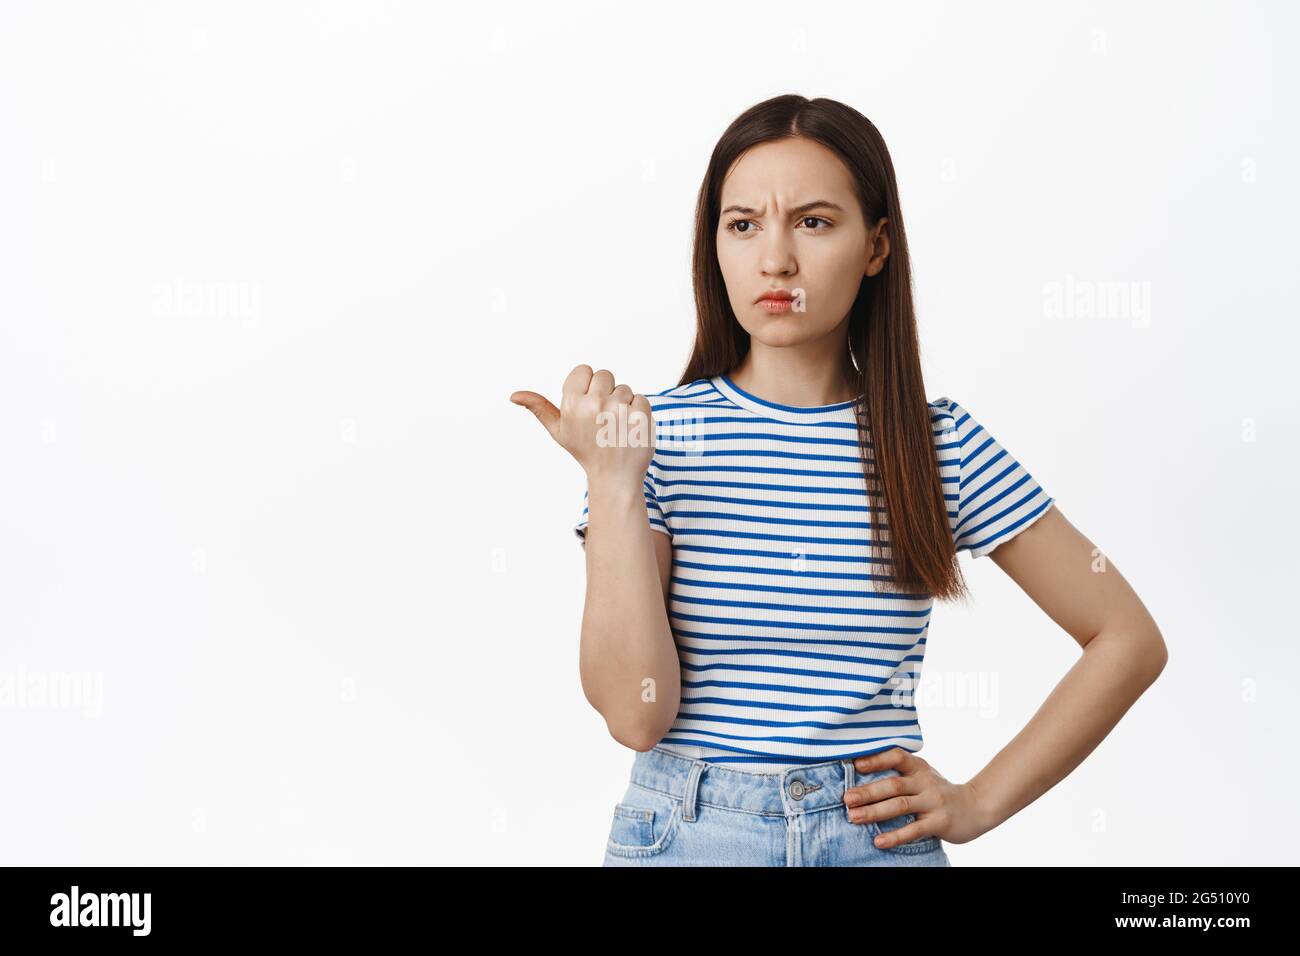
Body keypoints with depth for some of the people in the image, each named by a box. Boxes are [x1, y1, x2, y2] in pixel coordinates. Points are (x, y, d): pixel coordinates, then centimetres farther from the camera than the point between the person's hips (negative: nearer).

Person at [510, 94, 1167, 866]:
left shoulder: (942, 445, -4)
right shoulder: (653, 433, -6)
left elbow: (1129, 640, 2)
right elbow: (634, 713, -14)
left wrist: (981, 802, -2)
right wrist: (614, 483, -19)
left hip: (879, 839, 1)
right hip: (685, 833, -1)